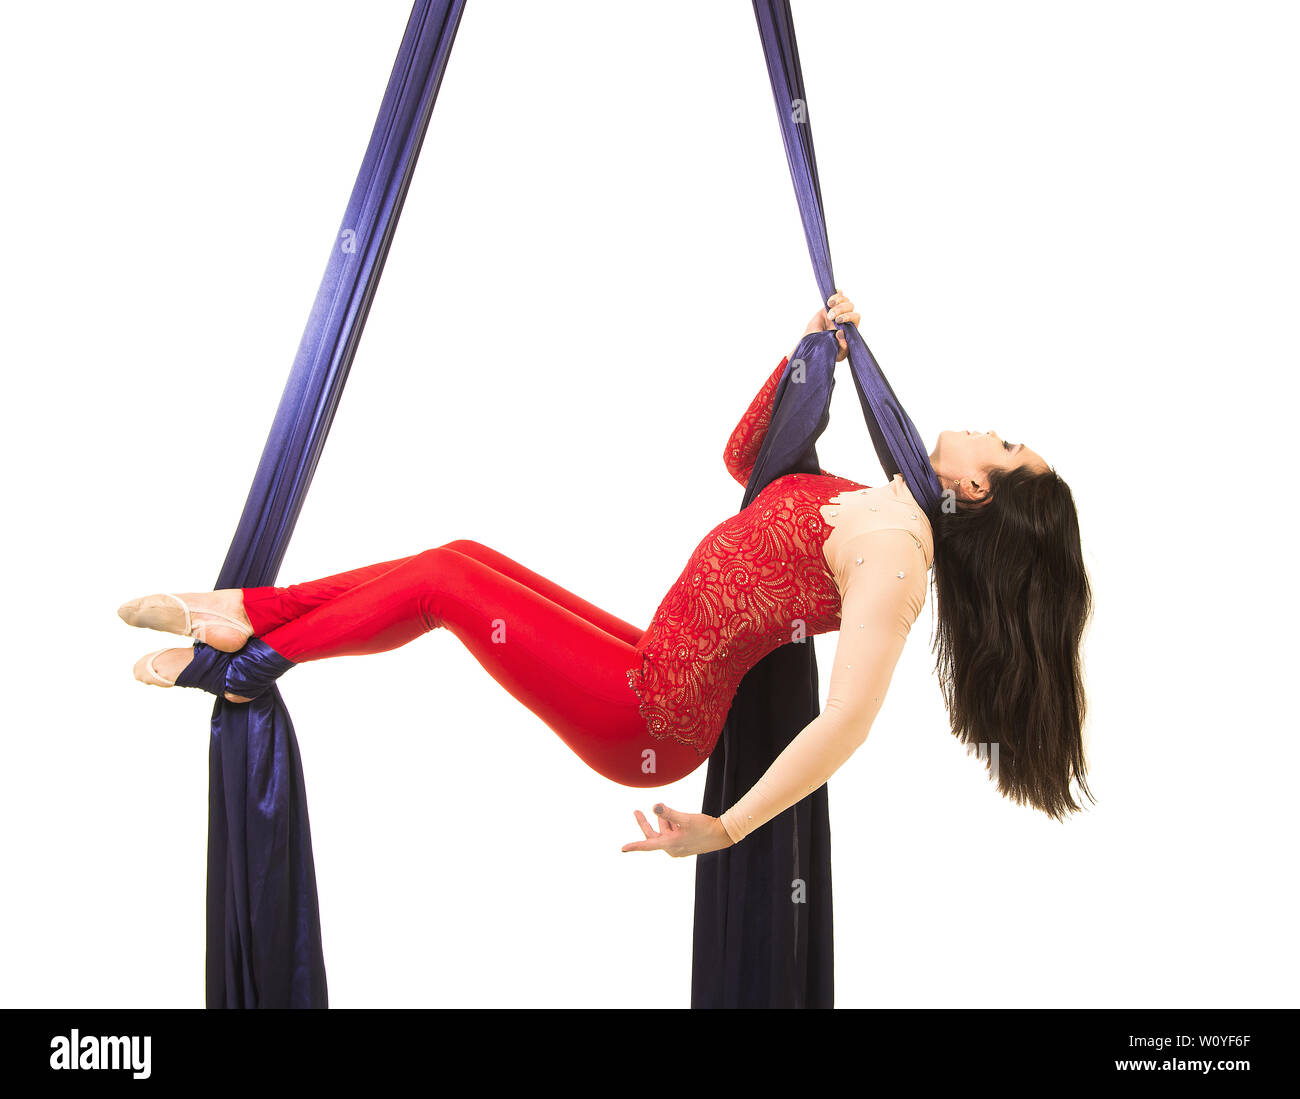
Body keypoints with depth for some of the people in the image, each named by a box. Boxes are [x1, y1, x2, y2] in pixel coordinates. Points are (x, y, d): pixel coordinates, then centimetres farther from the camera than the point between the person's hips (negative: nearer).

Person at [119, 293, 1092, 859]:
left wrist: (726, 828, -29)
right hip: (653, 669, 8)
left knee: (449, 574, -5)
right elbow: (742, 457, 20)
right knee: (457, 562, 8)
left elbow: (846, 720, -28)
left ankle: (240, 661, 14)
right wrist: (808, 350, 14)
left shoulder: (893, 561, -19)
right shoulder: (860, 501, 8)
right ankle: (245, 613, 19)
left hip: (650, 724, -8)